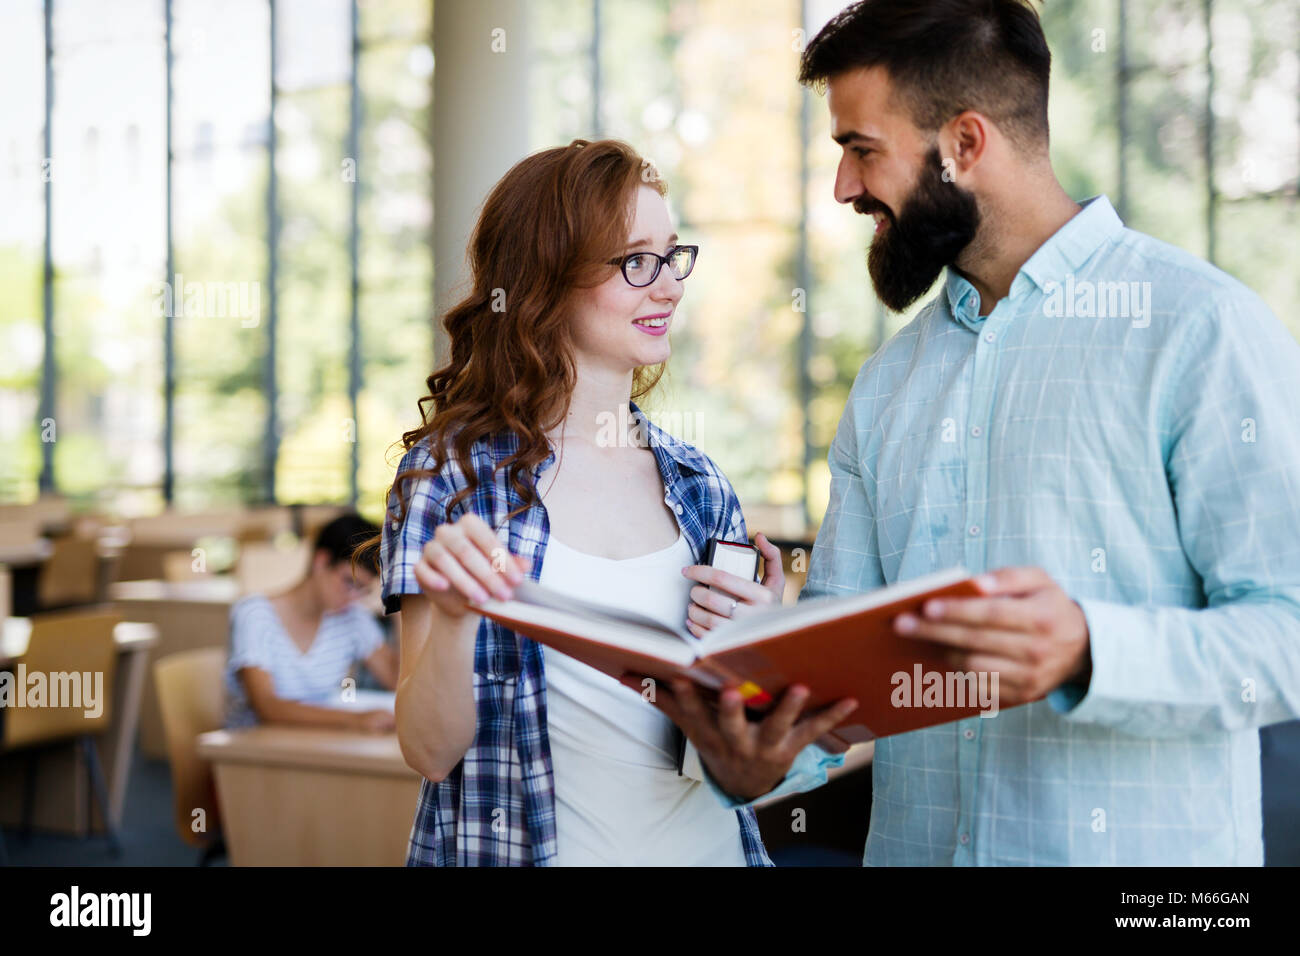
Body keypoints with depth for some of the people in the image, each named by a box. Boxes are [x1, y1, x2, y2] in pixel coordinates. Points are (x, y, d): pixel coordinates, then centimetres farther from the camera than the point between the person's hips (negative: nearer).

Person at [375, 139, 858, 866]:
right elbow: (430, 751, -12)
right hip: (519, 847, -3)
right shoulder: (452, 471, -8)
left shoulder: (699, 486, 3)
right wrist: (454, 616, -29)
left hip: (700, 838, 4)